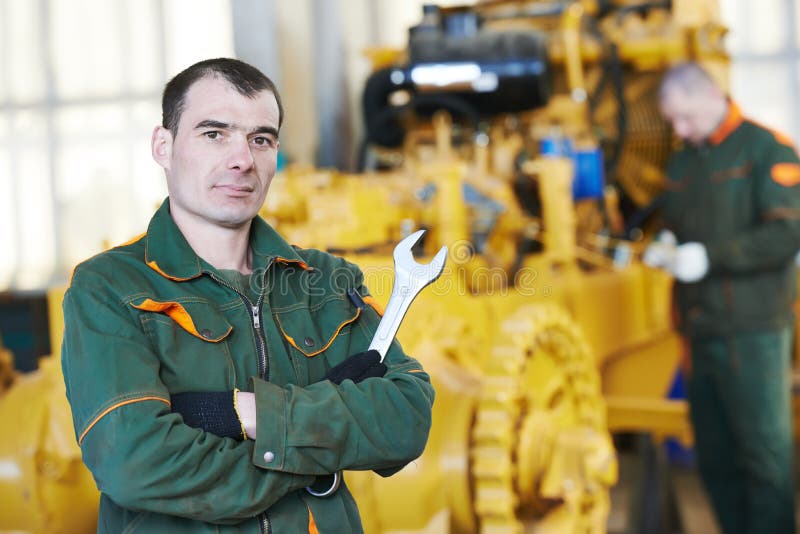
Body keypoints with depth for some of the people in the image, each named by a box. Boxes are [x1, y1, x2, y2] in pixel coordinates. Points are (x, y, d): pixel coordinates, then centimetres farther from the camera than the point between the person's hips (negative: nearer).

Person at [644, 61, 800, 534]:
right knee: (715, 459, 9)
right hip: (701, 332, 7)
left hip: (753, 333, -6)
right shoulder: (682, 163, 18)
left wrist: (709, 256, -19)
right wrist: (667, 248, 3)